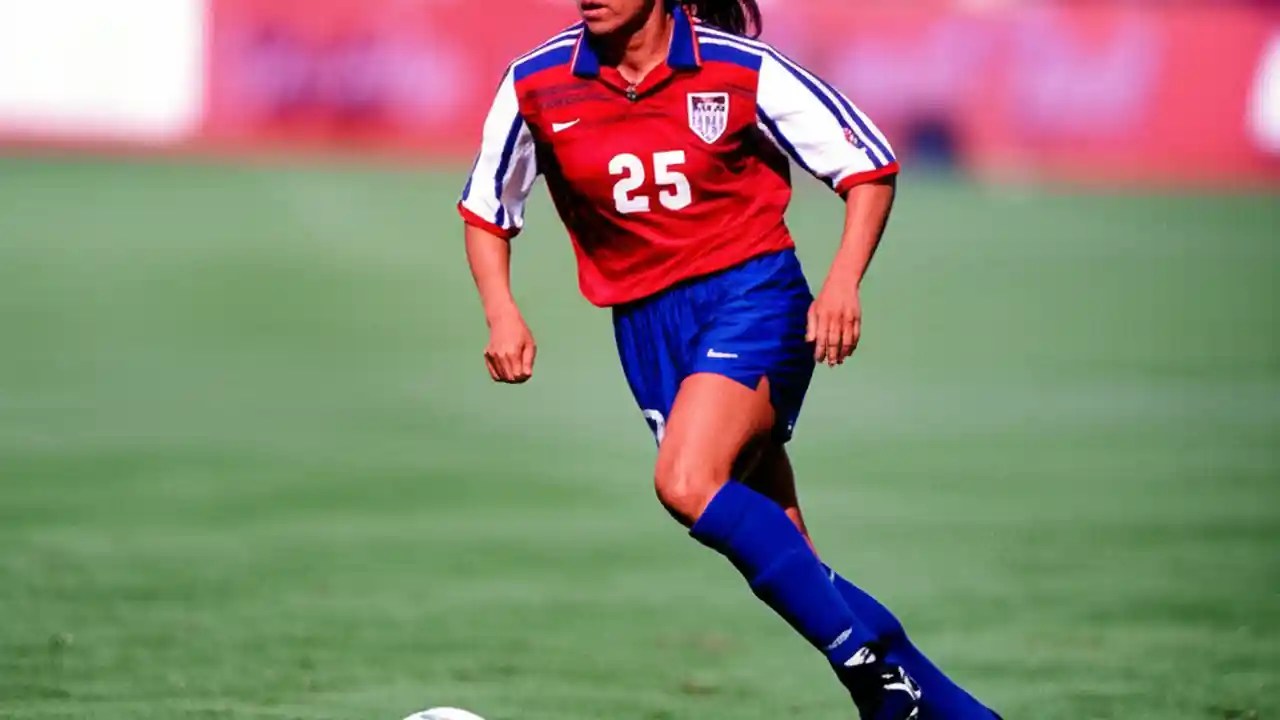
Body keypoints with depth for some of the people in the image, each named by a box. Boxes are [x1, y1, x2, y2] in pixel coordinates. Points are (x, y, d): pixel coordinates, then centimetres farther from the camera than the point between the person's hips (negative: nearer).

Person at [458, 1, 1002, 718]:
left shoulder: (739, 67, -7)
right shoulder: (537, 84, 0)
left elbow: (869, 163, -1)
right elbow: (486, 208, 13)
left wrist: (843, 284, -14)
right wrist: (502, 310, -4)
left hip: (751, 293, -4)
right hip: (647, 326, 4)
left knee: (688, 483, -29)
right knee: (781, 555, -1)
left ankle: (871, 663, -22)